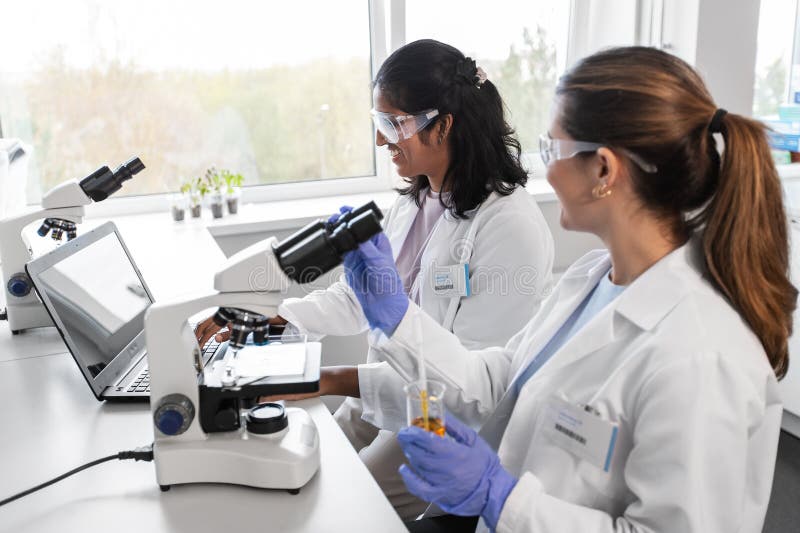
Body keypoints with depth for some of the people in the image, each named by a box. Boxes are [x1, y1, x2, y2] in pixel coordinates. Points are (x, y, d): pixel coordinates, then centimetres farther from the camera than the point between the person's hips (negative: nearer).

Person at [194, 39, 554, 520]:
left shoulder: (510, 226, -23)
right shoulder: (412, 204, 5)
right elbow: (360, 298, 9)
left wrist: (336, 381, -27)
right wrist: (263, 323, -4)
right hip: (385, 402, 8)